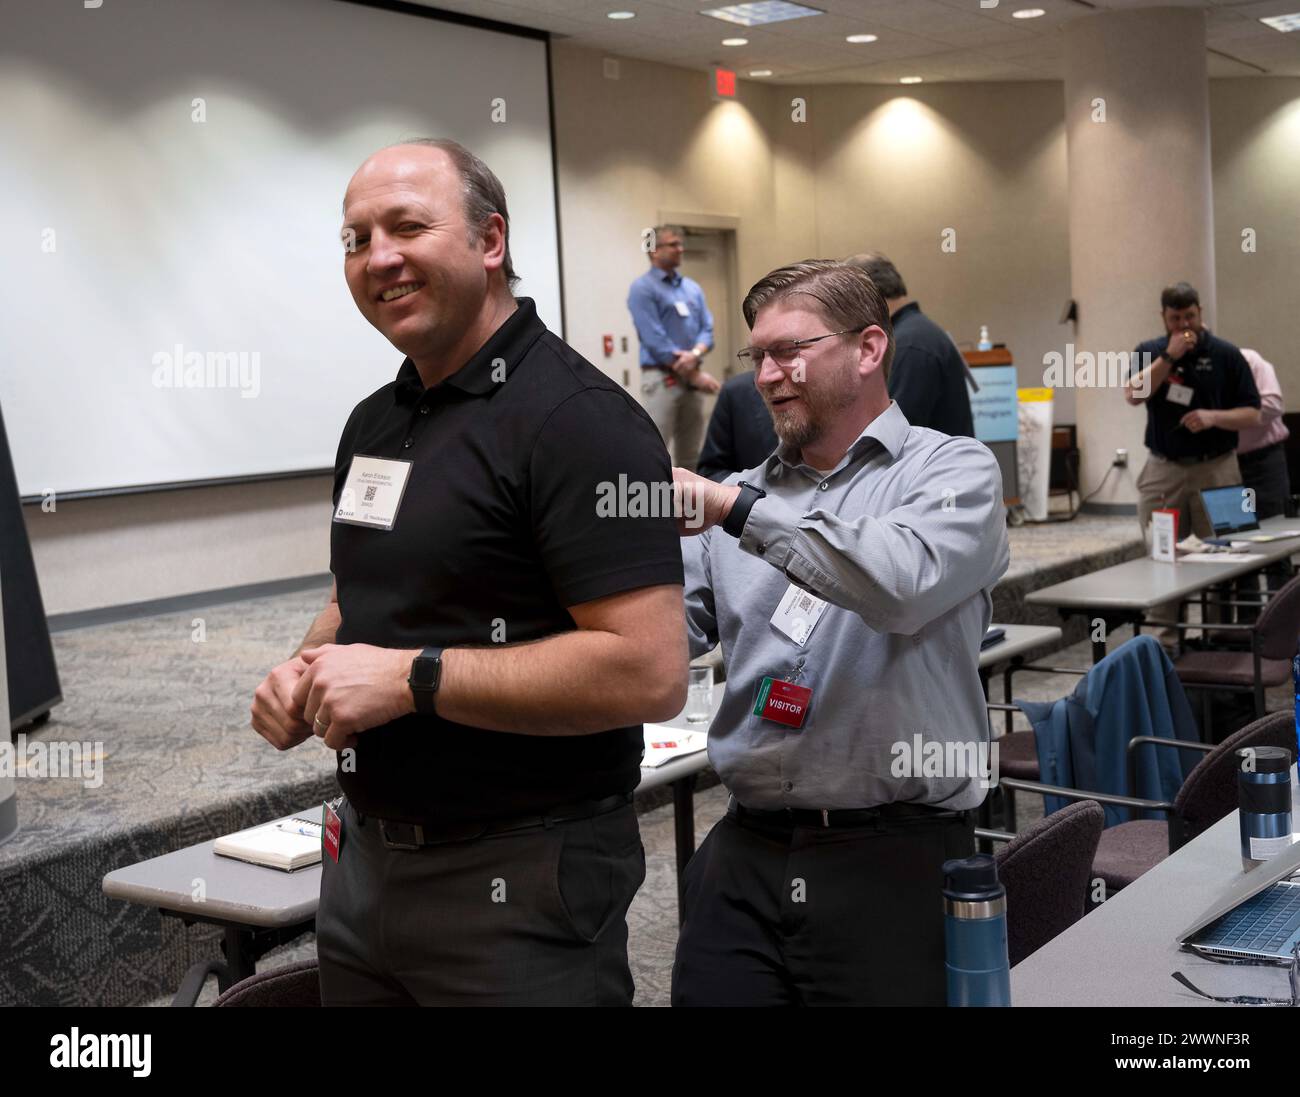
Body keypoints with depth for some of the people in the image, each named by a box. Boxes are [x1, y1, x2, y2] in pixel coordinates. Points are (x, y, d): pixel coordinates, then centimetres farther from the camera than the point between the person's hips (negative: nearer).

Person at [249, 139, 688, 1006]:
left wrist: (413, 678, -22)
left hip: (521, 879, -8)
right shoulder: (374, 422, 9)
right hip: (365, 859, 8)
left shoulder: (577, 417, -16)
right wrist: (307, 672, 0)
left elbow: (649, 673, -25)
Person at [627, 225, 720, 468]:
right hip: (662, 378, -7)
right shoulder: (643, 289, -7)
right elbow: (655, 341, -14)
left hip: (692, 378, 7)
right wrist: (696, 375, -14)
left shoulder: (693, 288, 15)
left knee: (690, 455, 11)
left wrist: (695, 354, -16)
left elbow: (707, 330, 8)